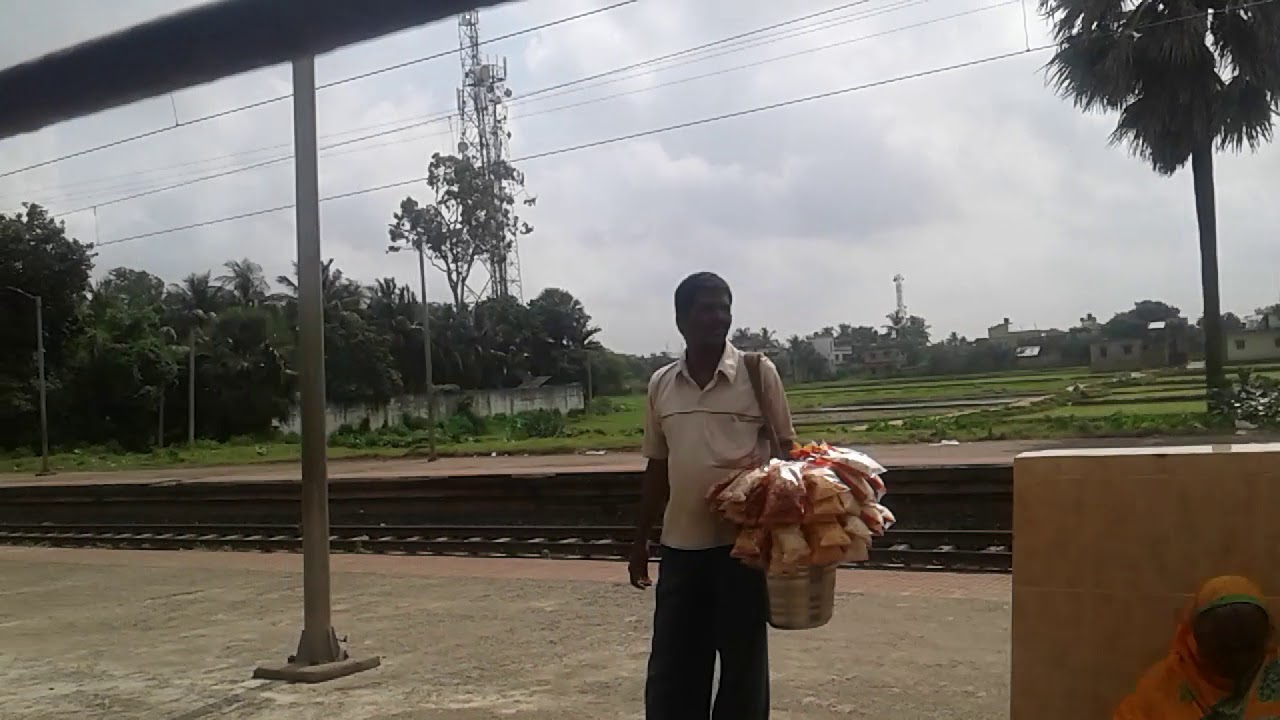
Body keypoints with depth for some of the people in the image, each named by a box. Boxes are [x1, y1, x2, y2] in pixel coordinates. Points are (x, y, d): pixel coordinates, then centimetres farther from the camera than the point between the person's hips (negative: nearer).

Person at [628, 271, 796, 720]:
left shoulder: (758, 371, -3)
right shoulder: (661, 384, 7)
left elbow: (786, 448, 1)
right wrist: (640, 540, 15)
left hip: (745, 542, -3)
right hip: (680, 545, 3)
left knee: (743, 665, 8)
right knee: (671, 668, 9)